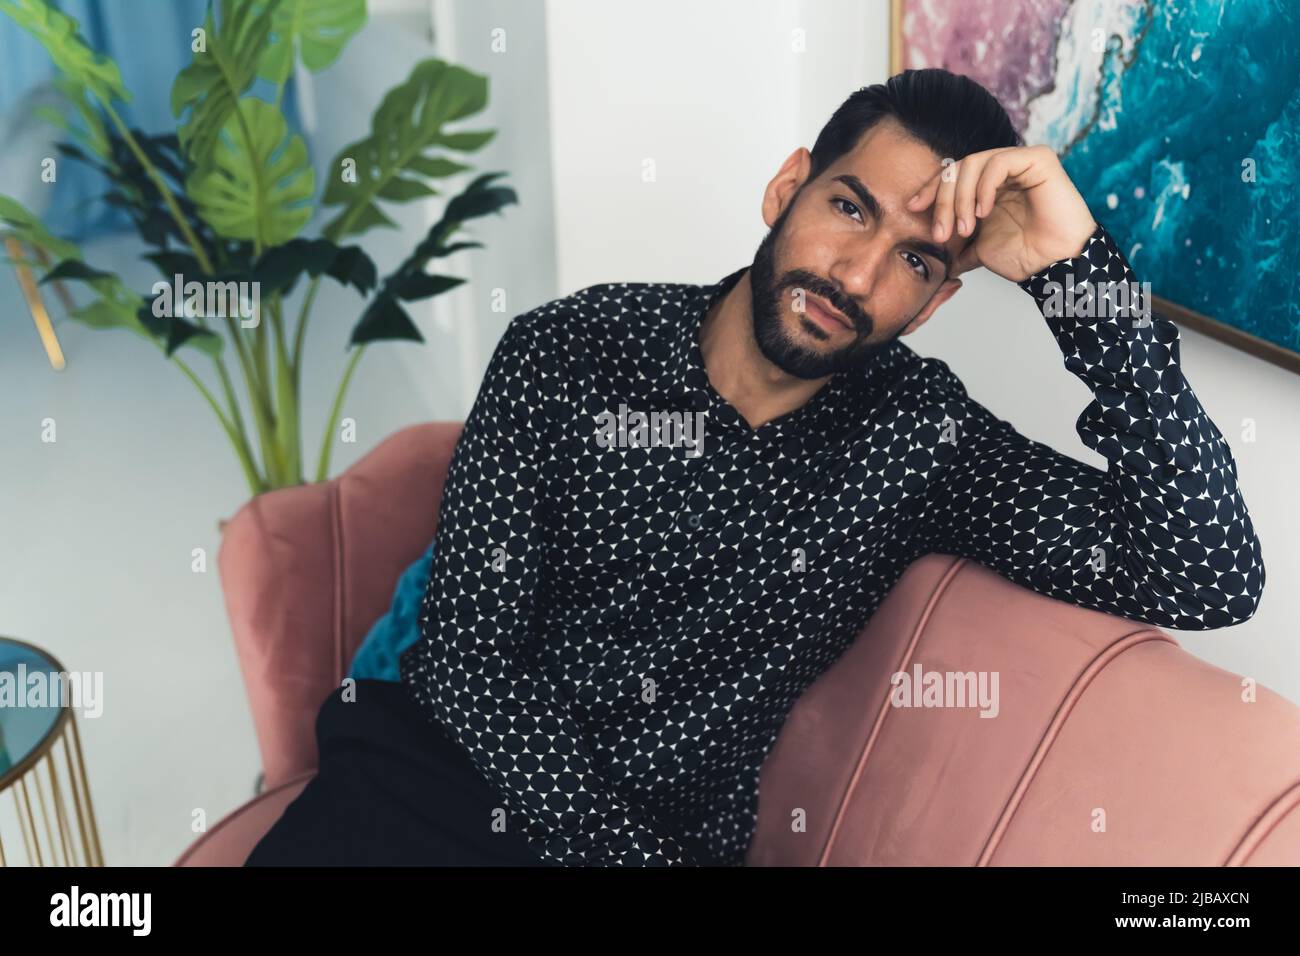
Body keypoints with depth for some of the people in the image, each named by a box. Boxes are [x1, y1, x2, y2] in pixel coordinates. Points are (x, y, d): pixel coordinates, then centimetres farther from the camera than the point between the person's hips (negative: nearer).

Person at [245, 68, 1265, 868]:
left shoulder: (922, 433, -5)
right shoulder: (568, 351, -6)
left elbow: (1212, 579, -15)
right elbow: (468, 659, -7)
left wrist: (1077, 262, -19)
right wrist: (633, 852, -18)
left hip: (677, 829, 2)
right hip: (464, 770, -1)